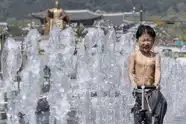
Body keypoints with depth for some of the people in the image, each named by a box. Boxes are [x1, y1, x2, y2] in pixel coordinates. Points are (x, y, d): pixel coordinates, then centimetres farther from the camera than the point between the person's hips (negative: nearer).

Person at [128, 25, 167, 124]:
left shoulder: (155, 56, 6)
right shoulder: (134, 55, 1)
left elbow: (157, 70, -6)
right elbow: (131, 72, -3)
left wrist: (156, 83, -24)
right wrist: (133, 83, -21)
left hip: (152, 89, 2)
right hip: (138, 89, -2)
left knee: (162, 102, -18)